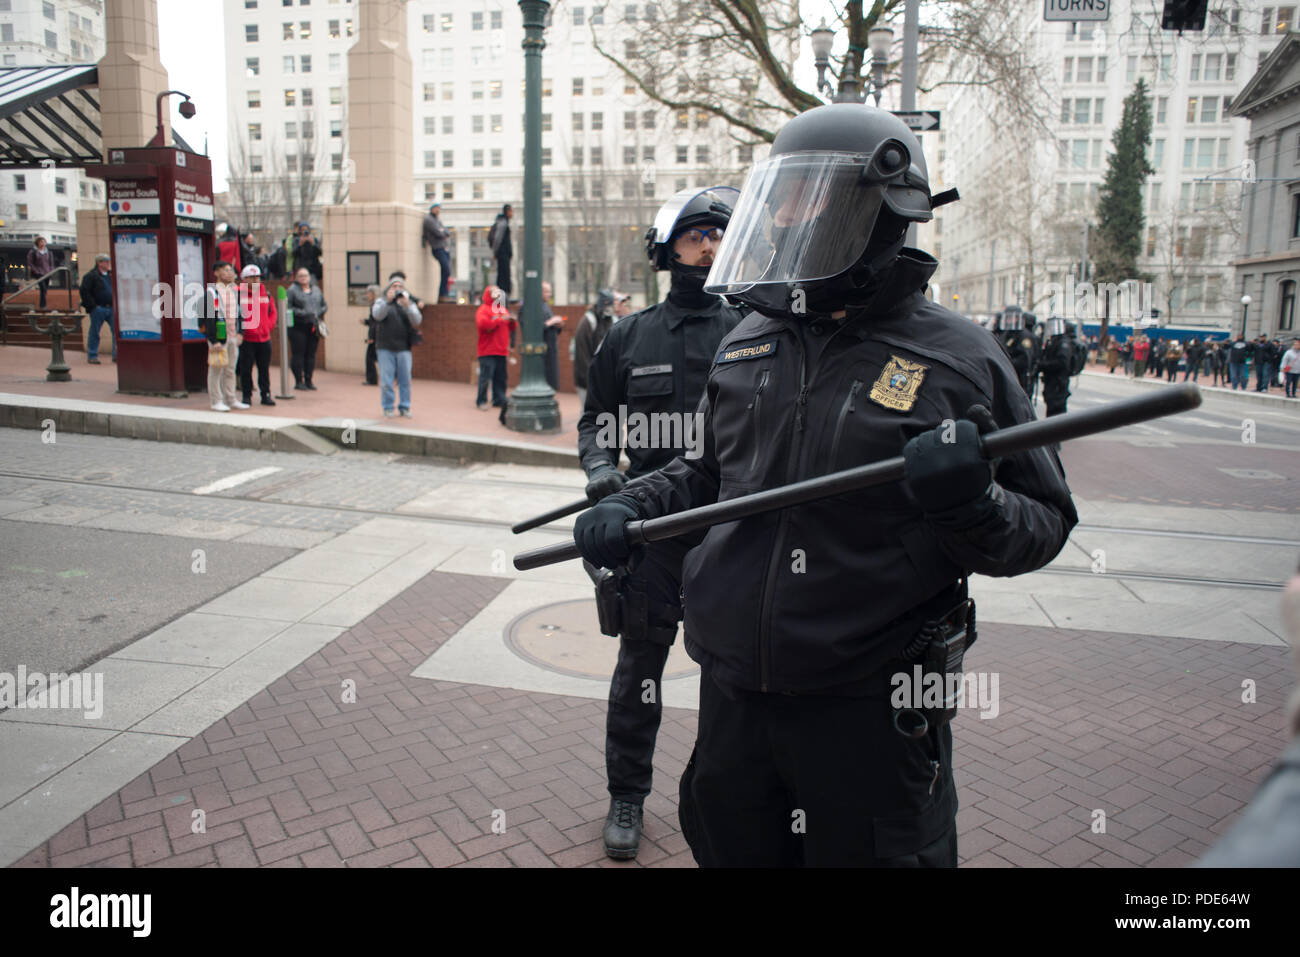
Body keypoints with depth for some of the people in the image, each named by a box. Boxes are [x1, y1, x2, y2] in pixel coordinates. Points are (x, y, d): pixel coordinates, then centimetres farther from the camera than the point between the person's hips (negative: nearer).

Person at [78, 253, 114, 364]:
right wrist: (93, 306, -13)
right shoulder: (90, 276, -4)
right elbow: (84, 292, -9)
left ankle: (117, 355, 7)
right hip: (98, 309, -6)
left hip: (111, 308, 6)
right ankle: (92, 356, 9)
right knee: (94, 333, 2)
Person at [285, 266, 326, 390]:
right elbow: (288, 307, -9)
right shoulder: (292, 290, -1)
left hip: (314, 327, 5)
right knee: (298, 354, -4)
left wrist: (318, 313, -2)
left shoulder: (316, 289, 16)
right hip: (298, 327, -5)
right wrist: (303, 314, -18)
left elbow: (324, 305, 19)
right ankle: (298, 381, 1)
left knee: (311, 354, 5)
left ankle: (308, 381, 12)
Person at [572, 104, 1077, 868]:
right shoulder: (745, 345, 5)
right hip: (735, 691, 5)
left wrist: (972, 504, -26)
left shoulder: (958, 360, -8)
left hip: (872, 711, -4)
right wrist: (631, 508, 4)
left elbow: (1044, 524, -6)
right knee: (731, 848, 22)